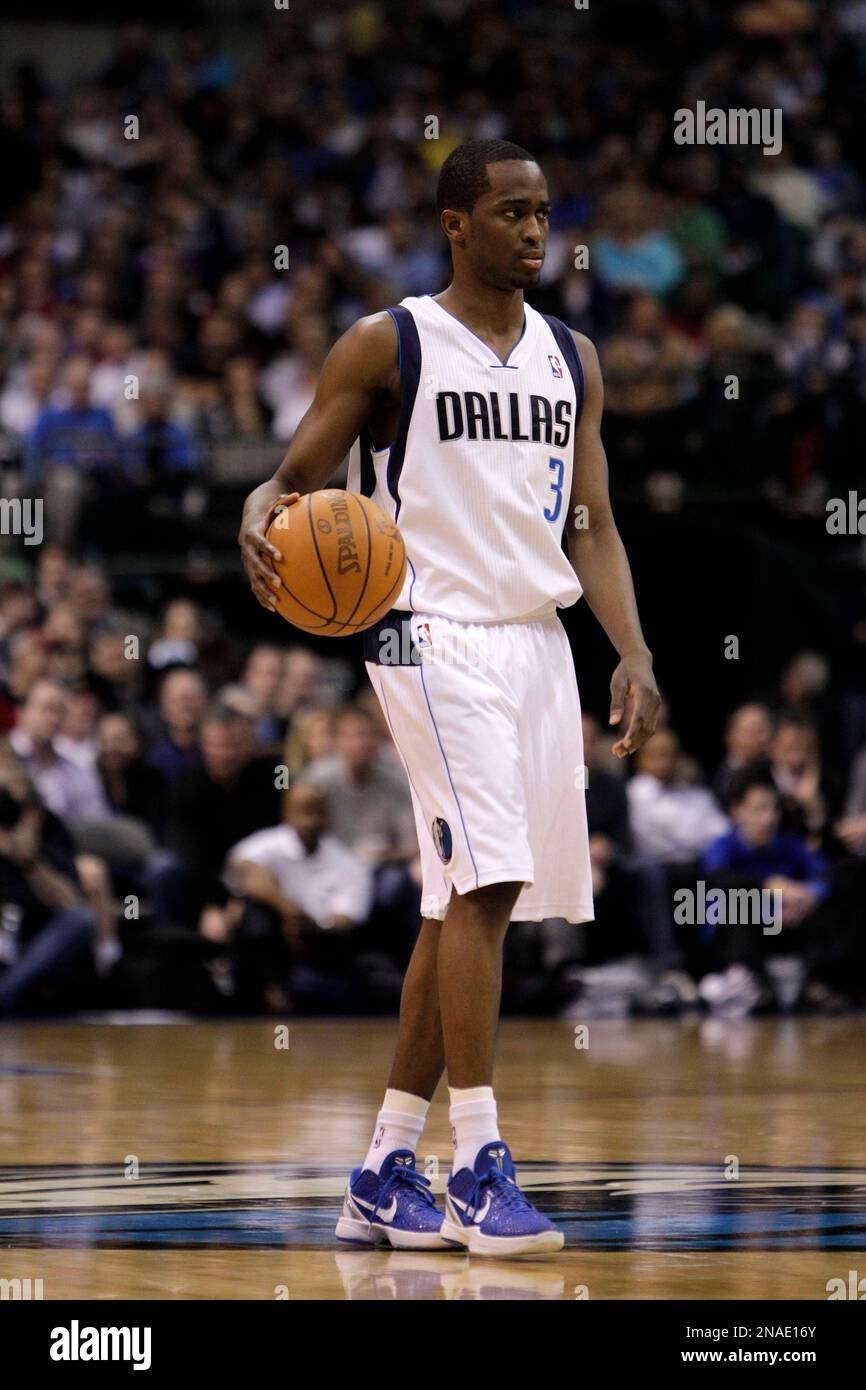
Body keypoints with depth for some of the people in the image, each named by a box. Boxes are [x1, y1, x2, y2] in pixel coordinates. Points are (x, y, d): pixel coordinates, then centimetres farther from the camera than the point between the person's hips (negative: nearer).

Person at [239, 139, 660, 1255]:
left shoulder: (571, 359, 14)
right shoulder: (386, 347, -2)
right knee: (485, 881, -18)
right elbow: (293, 477, -1)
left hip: (537, 639, 6)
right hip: (435, 632, -6)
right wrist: (263, 523, -25)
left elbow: (590, 526, 14)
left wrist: (633, 652, 0)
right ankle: (478, 1170, -16)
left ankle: (383, 1178, 15)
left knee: (464, 903, 8)